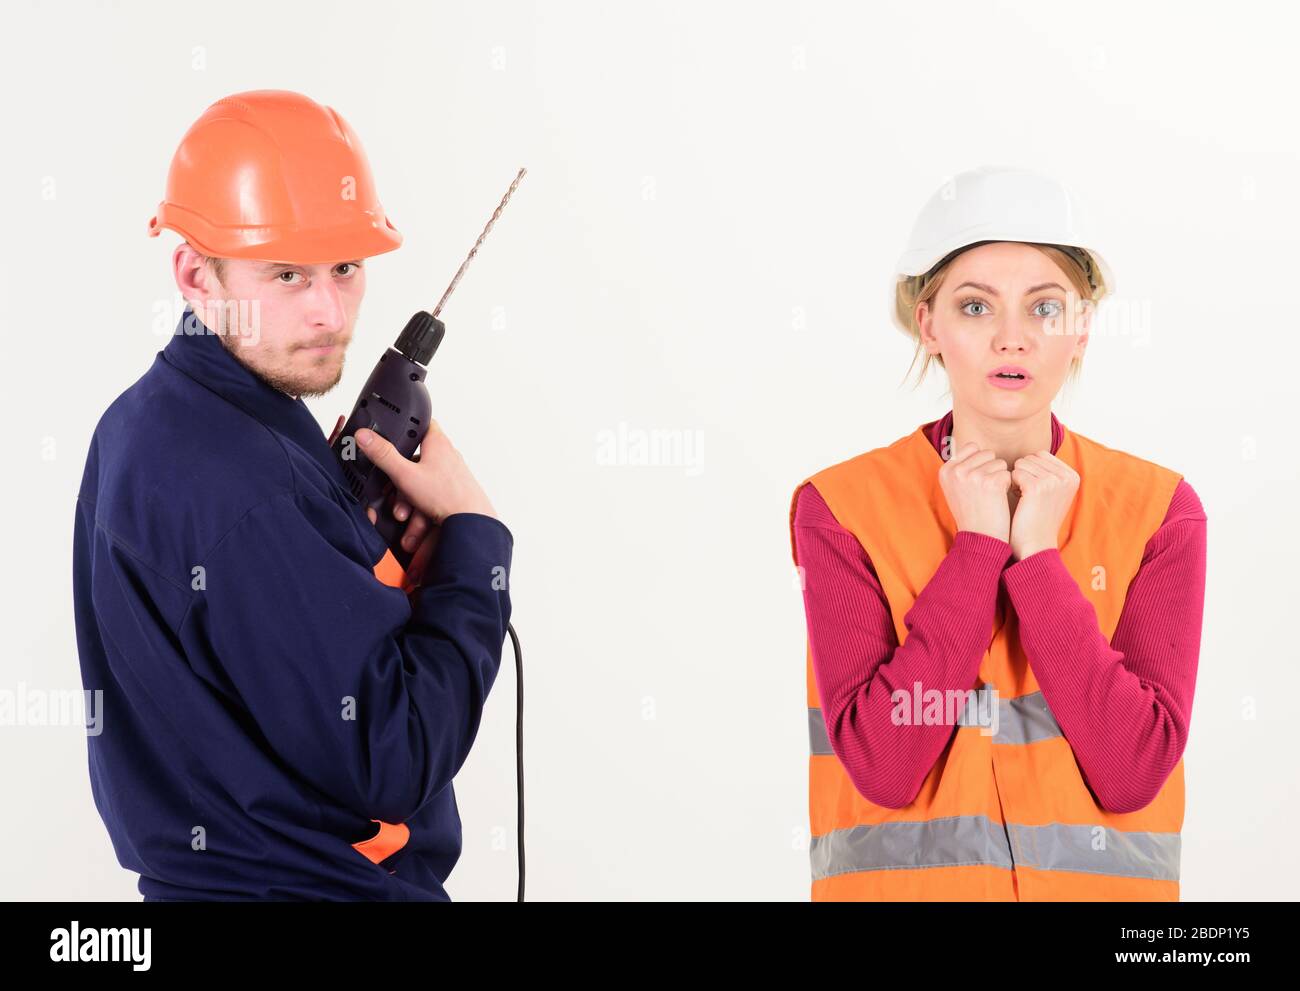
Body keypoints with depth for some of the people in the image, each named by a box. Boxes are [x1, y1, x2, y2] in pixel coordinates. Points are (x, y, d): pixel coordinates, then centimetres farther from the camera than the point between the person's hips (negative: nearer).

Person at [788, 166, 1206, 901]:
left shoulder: (1158, 509, -5)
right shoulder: (843, 507, -8)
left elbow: (1132, 771, -15)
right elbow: (882, 764, -18)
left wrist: (1037, 558, -17)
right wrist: (978, 548, -17)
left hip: (1100, 879, 1)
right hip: (904, 879, -1)